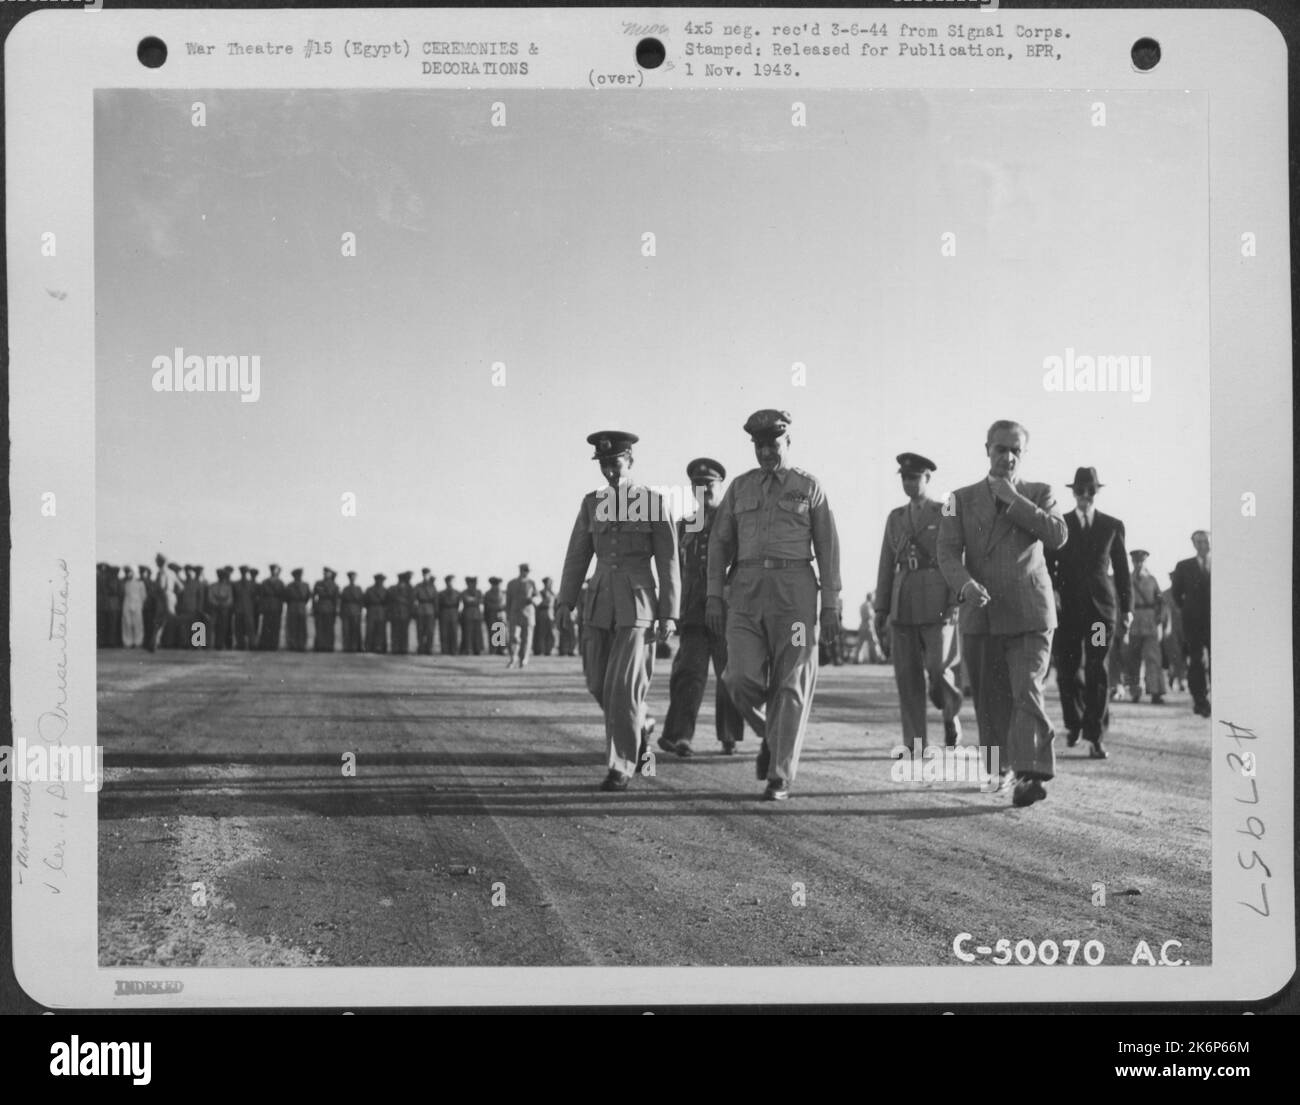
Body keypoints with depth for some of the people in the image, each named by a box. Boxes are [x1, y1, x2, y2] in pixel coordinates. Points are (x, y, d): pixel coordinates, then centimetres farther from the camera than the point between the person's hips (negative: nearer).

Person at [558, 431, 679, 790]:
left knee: (624, 685, -11)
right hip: (600, 602, 5)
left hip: (638, 603, -5)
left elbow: (668, 562, -4)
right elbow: (577, 555, 7)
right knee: (599, 683, 6)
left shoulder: (654, 503, -3)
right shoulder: (591, 503, 8)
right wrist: (565, 602, -4)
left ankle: (621, 766, -1)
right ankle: (640, 728, 33)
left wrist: (669, 615, -8)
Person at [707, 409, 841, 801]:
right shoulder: (739, 487, 13)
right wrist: (714, 595, 1)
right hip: (747, 592, 2)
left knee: (791, 685, -3)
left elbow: (827, 547, 3)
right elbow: (720, 543, 11)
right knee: (742, 678, -12)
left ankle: (781, 777, 3)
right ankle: (772, 734, 18)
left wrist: (831, 603, -3)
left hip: (794, 591, -2)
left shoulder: (809, 486, 6)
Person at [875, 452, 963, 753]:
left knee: (938, 669, -13)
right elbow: (887, 566, 14)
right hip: (903, 607, 4)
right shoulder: (895, 518, 15)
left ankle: (951, 714, 18)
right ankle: (915, 748, 4)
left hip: (938, 605, -4)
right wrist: (881, 609, 8)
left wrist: (955, 605, -12)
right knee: (907, 677, -1)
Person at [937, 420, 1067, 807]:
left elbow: (1058, 536, -9)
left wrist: (1014, 500, -10)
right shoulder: (962, 499, 10)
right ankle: (1001, 767, 23)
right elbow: (948, 553, -2)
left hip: (1029, 615, -2)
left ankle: (1031, 775, -22)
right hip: (980, 615, 2)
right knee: (990, 699, 8)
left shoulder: (1039, 494, 9)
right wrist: (966, 583, -22)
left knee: (1027, 693, -15)